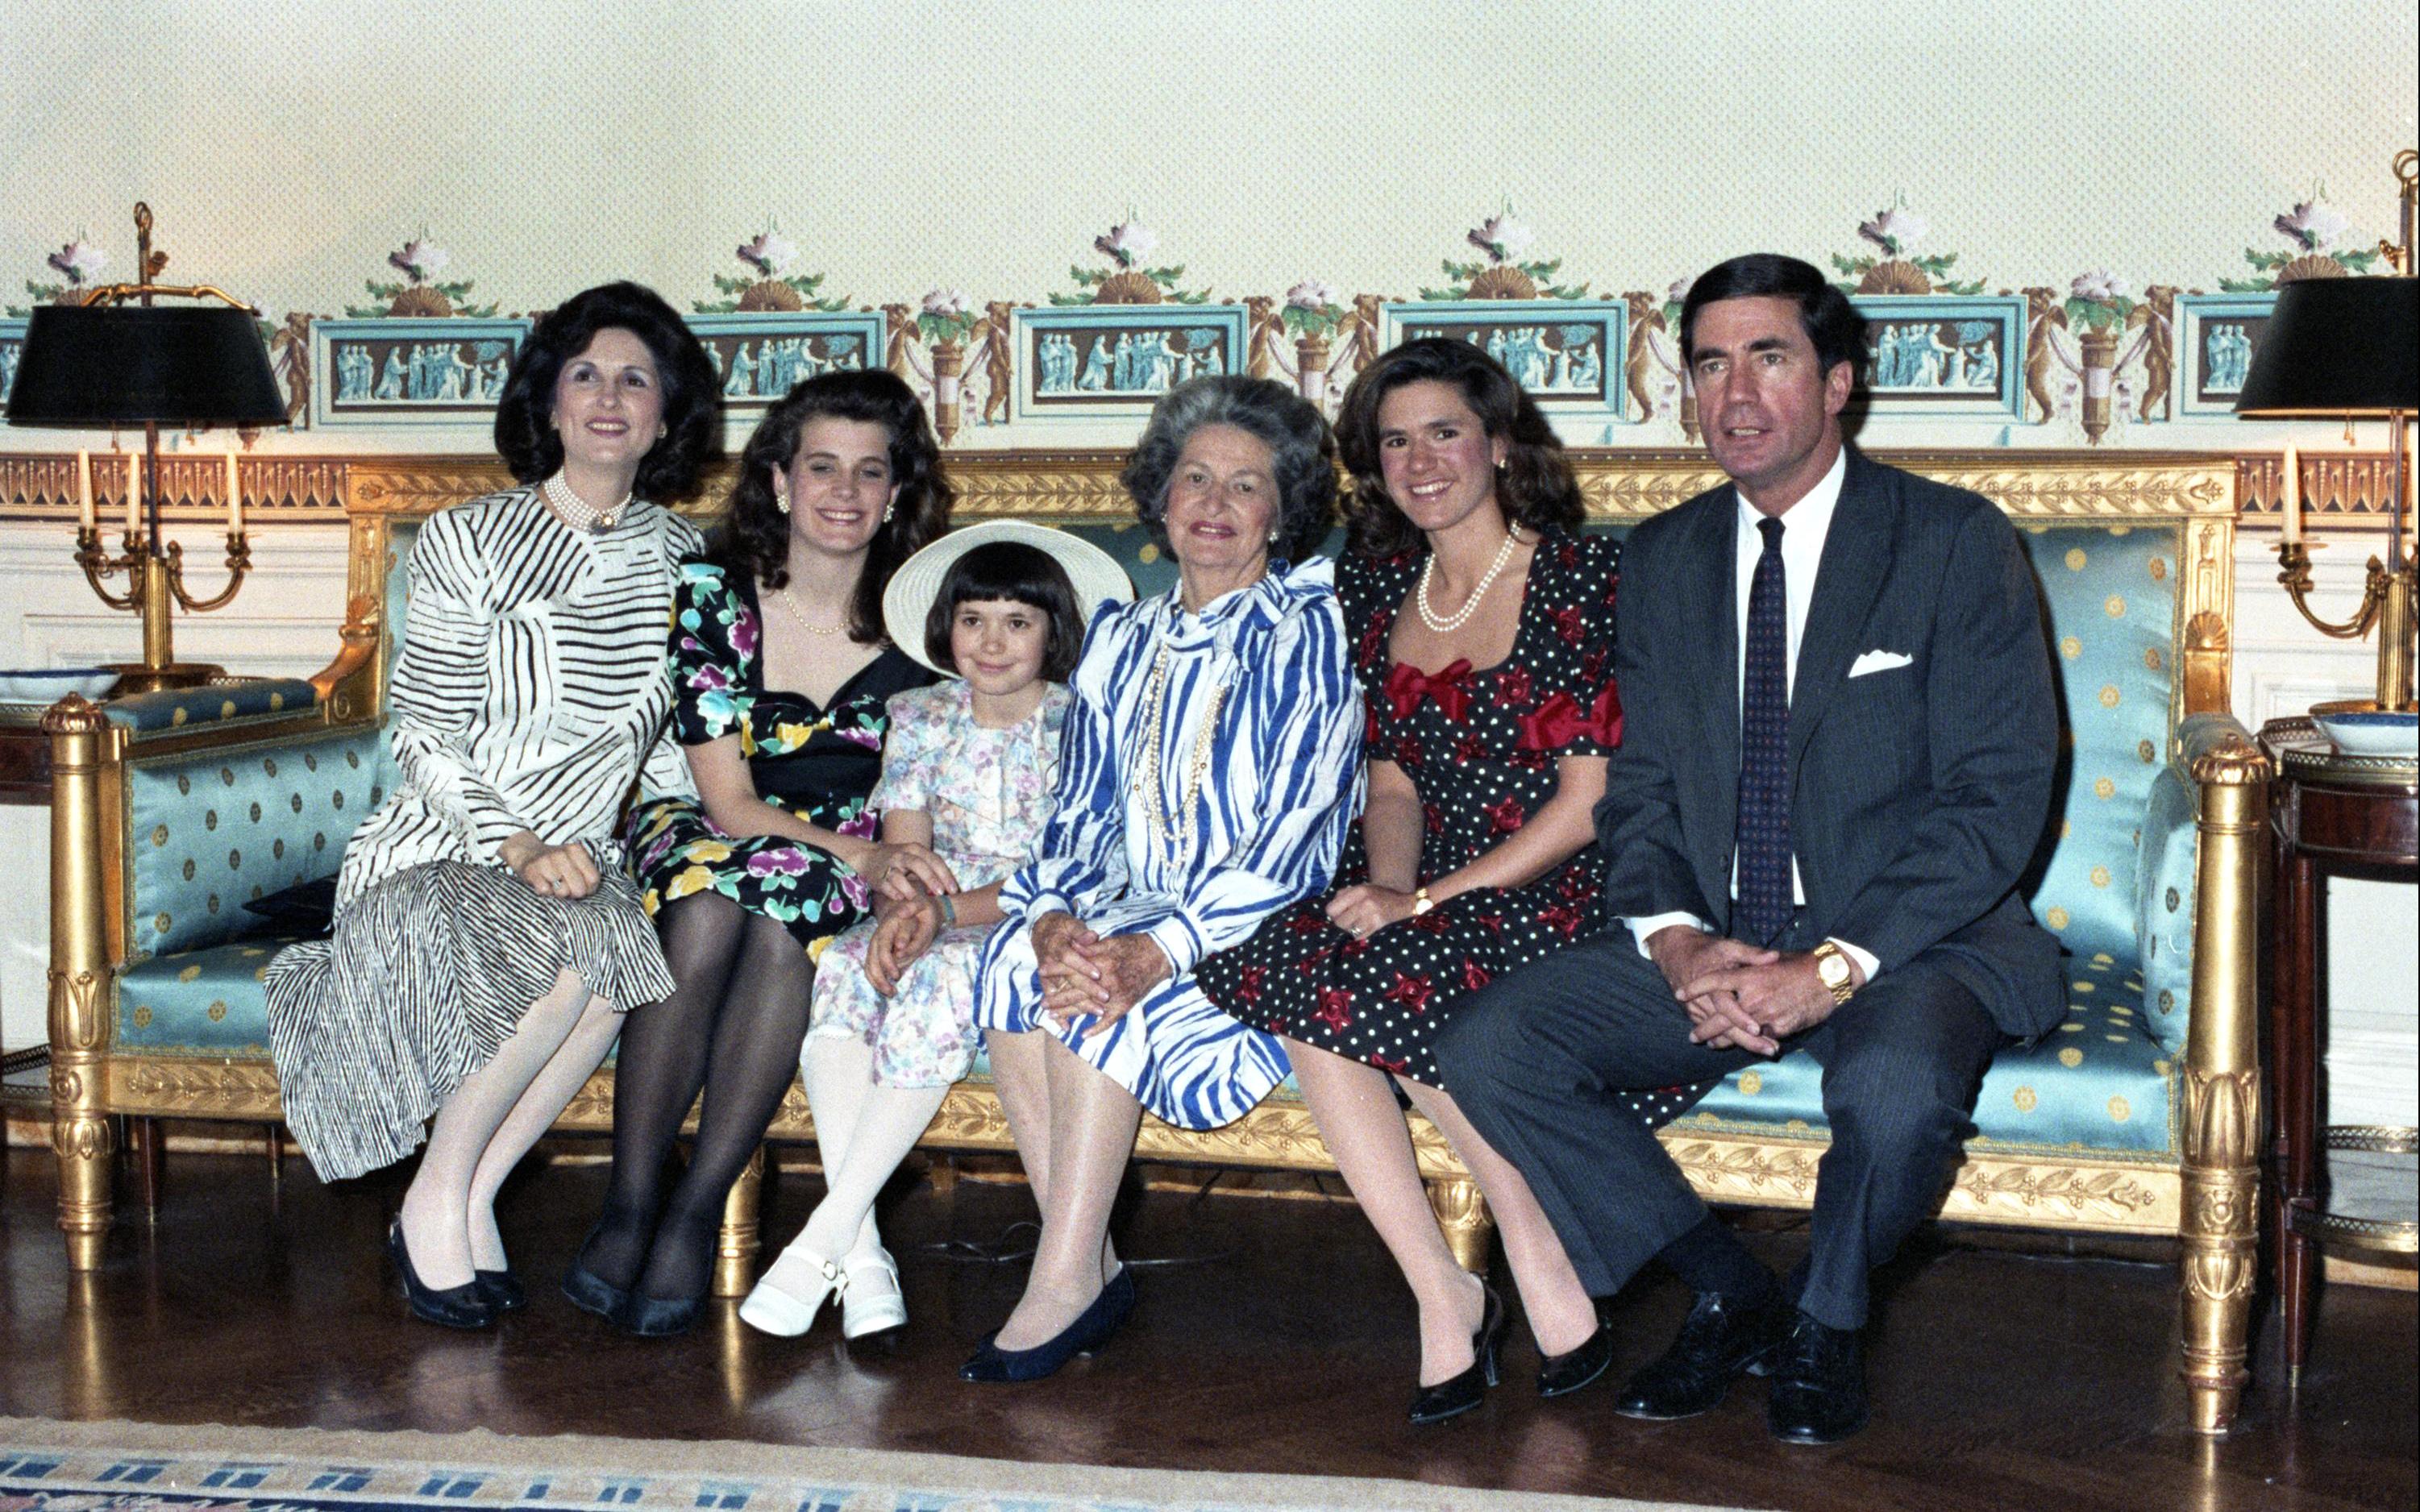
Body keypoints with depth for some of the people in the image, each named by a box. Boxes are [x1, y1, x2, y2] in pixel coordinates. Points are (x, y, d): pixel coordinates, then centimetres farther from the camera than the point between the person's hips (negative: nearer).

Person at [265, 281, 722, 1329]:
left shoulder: (678, 562, 11)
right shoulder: (466, 544, -1)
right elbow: (425, 738, -5)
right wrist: (518, 845, -19)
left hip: (582, 859, 4)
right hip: (439, 850, -3)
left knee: (624, 945, -33)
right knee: (577, 952, -35)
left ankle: (465, 1202, -18)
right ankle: (440, 1199, -16)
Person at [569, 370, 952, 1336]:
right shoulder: (711, 594, -7)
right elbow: (728, 801, -11)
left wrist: (902, 870, -24)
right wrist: (862, 854, -26)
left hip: (862, 867, 0)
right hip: (706, 836, 0)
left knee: (784, 913, -35)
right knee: (709, 914, -35)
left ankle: (696, 1213, -30)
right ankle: (627, 1209, -30)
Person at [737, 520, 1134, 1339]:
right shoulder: (920, 718, 10)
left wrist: (947, 912, -23)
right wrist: (898, 913, -21)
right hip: (933, 924, 4)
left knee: (941, 979, -35)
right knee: (838, 966, -28)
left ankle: (823, 1238, -33)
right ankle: (860, 1249, -33)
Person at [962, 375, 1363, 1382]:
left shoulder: (1307, 633, -3)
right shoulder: (1119, 642, 14)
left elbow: (1293, 834, -13)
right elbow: (1076, 814, 9)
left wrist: (1161, 949, -26)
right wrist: (1052, 914, -15)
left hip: (1258, 934, -5)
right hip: (1121, 916, 5)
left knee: (1112, 981, -31)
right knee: (1016, 953, -25)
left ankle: (1063, 1289, -25)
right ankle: (1089, 1264, -21)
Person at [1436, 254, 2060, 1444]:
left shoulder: (1955, 542, -4)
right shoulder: (1660, 561, 11)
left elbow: (1998, 797, -10)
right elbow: (1638, 790, 10)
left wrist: (1837, 965, -21)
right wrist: (1677, 942, -13)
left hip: (1908, 942, -4)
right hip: (1709, 950, 5)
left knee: (1895, 1087, -37)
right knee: (1487, 1047, -16)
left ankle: (1824, 1321, -3)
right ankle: (1729, 1291, 1)